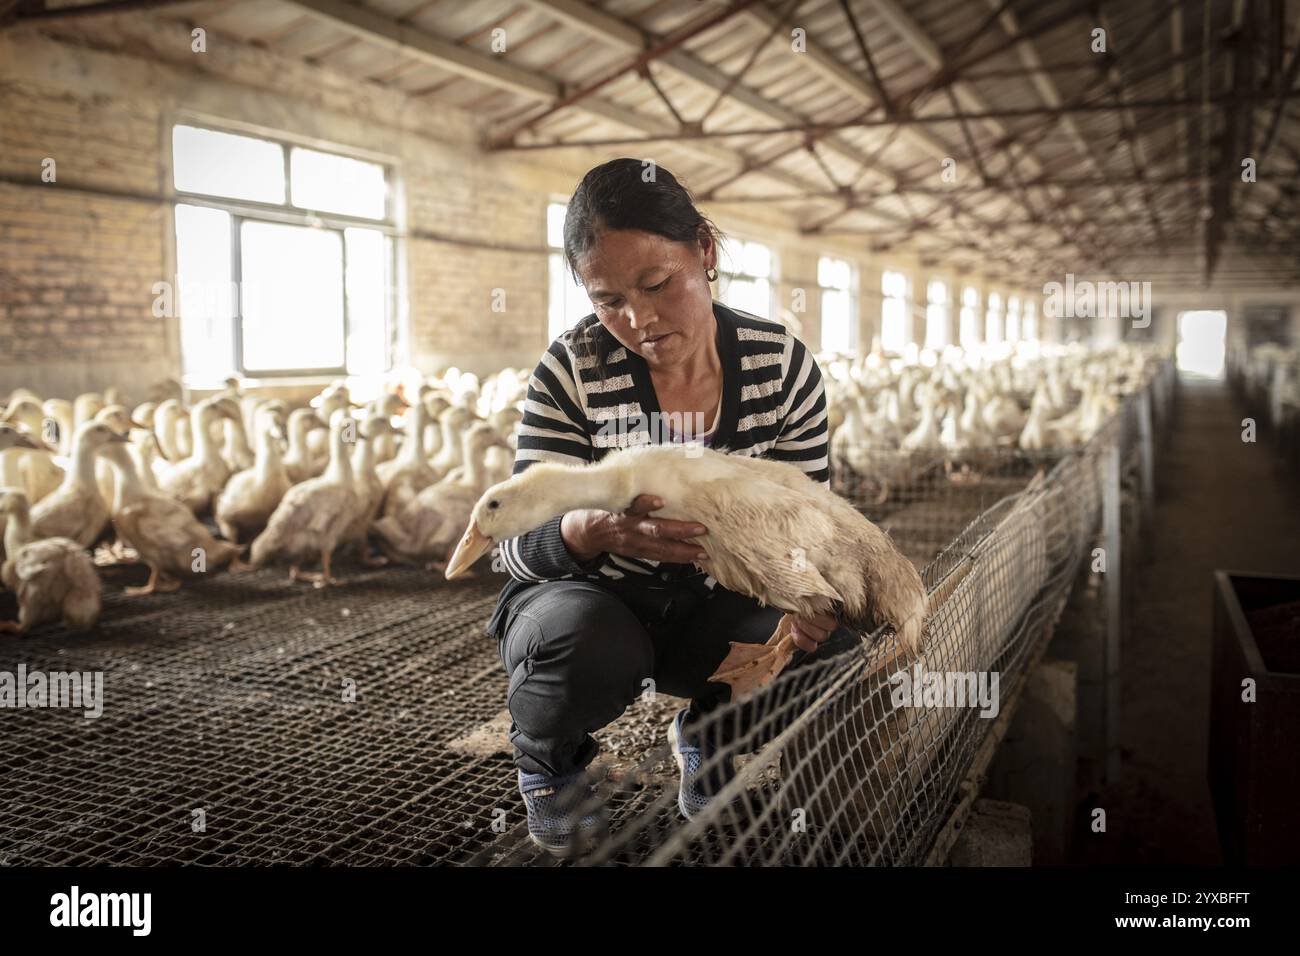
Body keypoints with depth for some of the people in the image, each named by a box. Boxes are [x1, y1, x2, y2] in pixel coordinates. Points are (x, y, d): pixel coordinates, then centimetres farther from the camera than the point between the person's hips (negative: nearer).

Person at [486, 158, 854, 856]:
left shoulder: (781, 364, -9)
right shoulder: (573, 372, -16)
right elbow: (521, 541, -19)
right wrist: (593, 530, -43)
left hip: (707, 603, 3)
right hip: (585, 598, -2)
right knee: (592, 648, -38)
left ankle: (706, 737, 12)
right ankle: (547, 754, 3)